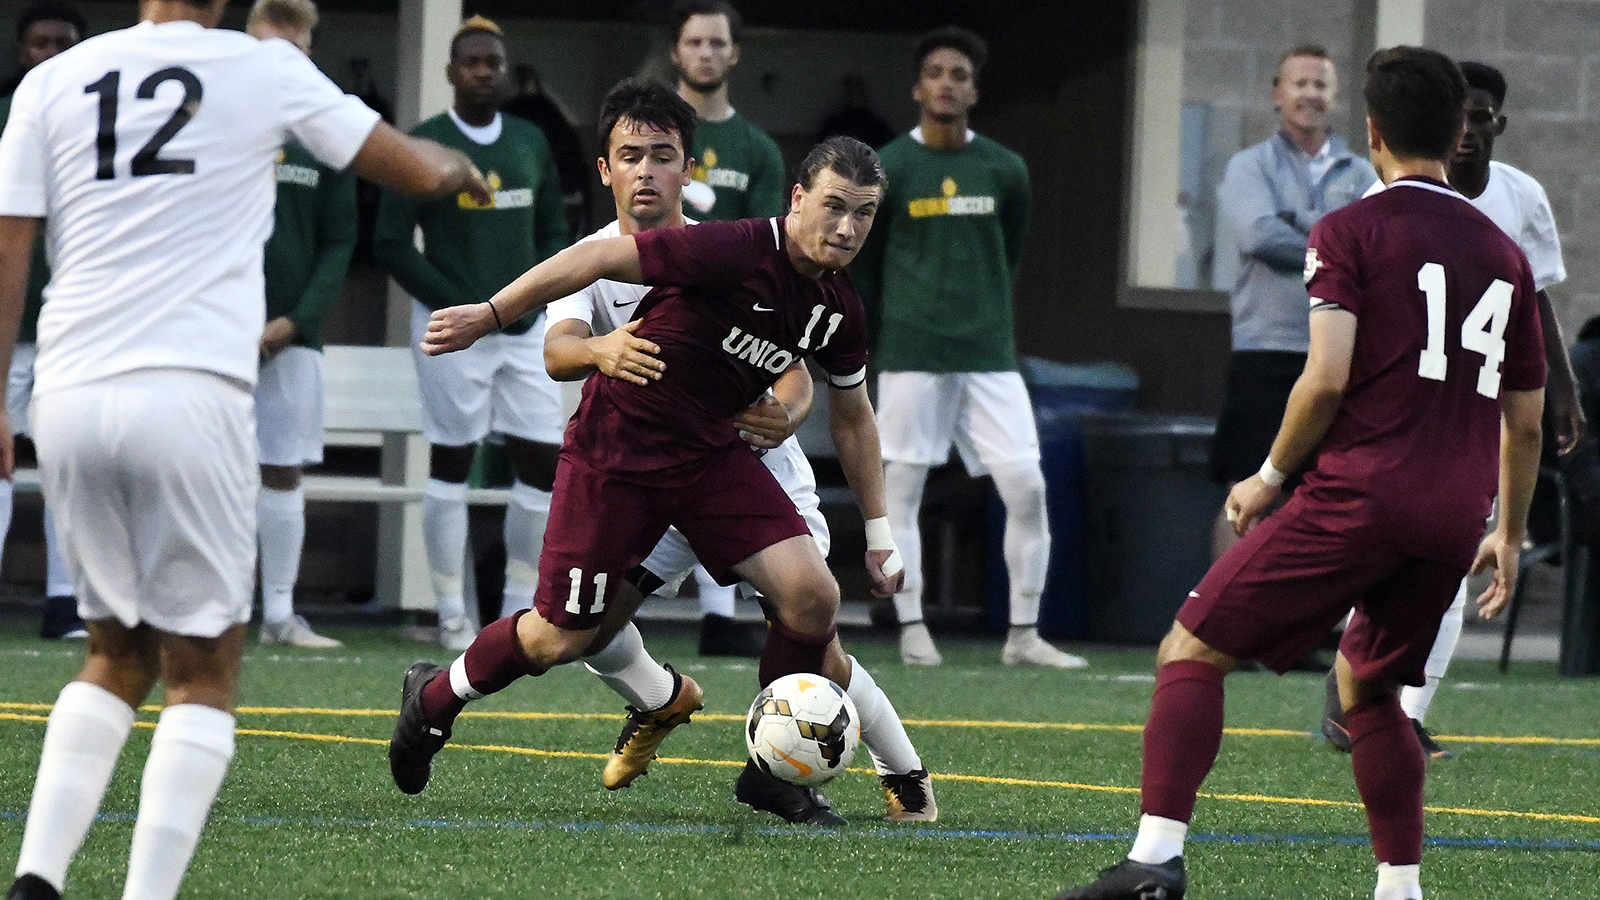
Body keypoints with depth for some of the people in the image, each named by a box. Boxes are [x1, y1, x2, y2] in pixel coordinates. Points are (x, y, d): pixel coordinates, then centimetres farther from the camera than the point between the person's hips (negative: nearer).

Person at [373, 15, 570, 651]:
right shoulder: (424, 145, -4)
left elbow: (554, 232, 17)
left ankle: (519, 606, 12)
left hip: (523, 329, 5)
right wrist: (456, 305, -11)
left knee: (544, 465, 1)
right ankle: (452, 615, 5)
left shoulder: (531, 143, 11)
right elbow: (391, 242, -6)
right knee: (450, 467, -1)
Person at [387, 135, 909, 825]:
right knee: (562, 639, -2)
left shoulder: (839, 310, 0)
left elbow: (852, 413, 17)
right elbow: (605, 258, -23)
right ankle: (435, 700, 28)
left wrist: (879, 533, 19)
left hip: (711, 456, 6)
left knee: (812, 594, -14)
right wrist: (490, 314, -25)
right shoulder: (736, 250, -23)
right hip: (613, 450, -6)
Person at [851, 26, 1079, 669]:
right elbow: (865, 261, 9)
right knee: (901, 489, -2)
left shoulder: (1004, 171, 5)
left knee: (1026, 488, -5)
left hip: (989, 353, 2)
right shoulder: (887, 170, -2)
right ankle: (912, 630, 5)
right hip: (911, 353, -2)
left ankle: (1023, 635, 0)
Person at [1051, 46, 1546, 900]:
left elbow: (1327, 379, -11)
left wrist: (1271, 476, 3)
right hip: (1453, 524, 6)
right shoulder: (1503, 253, 16)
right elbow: (1526, 420, 20)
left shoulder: (1349, 231, 0)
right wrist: (1509, 535, 31)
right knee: (1365, 685, 26)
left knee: (1191, 651, -3)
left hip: (1359, 494, -6)